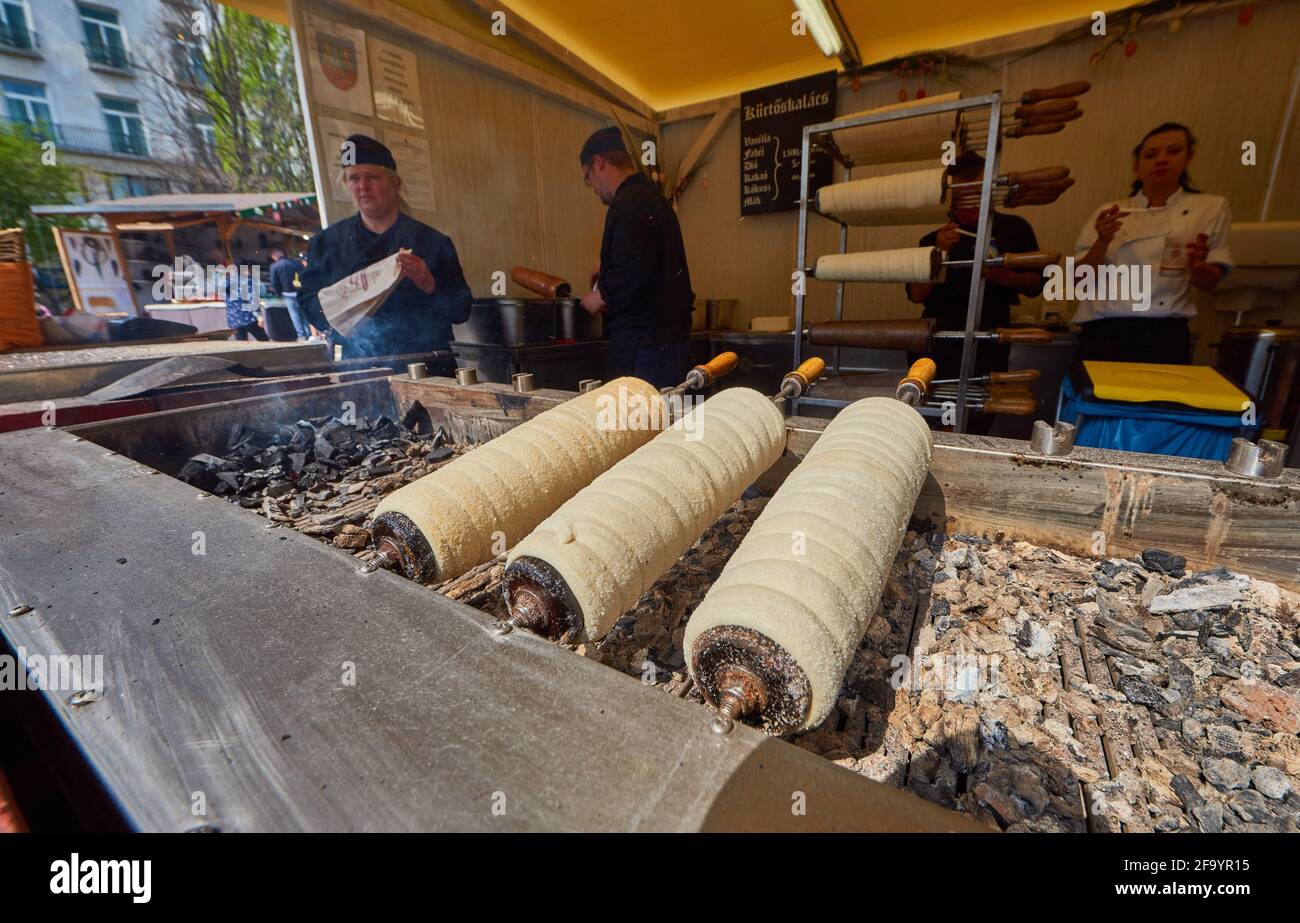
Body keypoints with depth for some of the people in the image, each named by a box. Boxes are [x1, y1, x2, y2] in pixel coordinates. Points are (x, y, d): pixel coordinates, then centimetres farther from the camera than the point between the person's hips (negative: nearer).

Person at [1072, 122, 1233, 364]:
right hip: (1103, 333, 0)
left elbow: (1208, 282, 8)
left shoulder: (1211, 208, 10)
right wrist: (1102, 242, -15)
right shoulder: (1109, 213, 8)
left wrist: (1198, 266, -13)